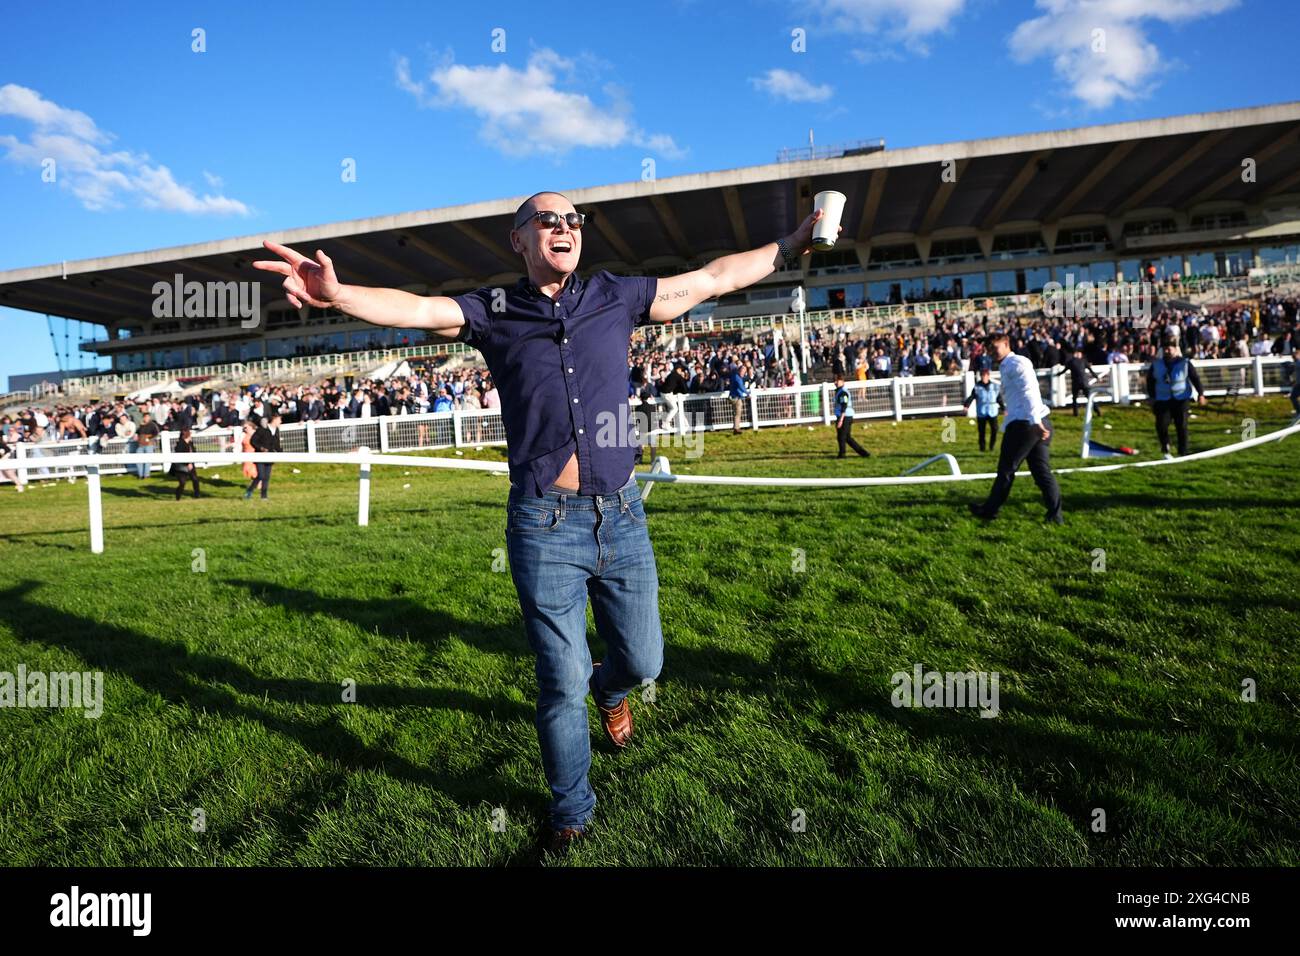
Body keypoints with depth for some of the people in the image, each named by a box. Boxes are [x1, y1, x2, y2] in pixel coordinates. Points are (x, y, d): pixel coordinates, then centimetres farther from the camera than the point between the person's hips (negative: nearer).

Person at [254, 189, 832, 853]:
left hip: (621, 516, 3)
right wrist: (338, 294, -31)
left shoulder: (616, 296, 8)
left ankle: (608, 689, 54)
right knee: (562, 683, 8)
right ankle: (571, 812, 34)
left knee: (642, 661, 15)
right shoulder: (492, 311, 3)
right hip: (544, 525, -2)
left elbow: (714, 277, 13)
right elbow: (417, 309, -13)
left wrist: (794, 244, 17)